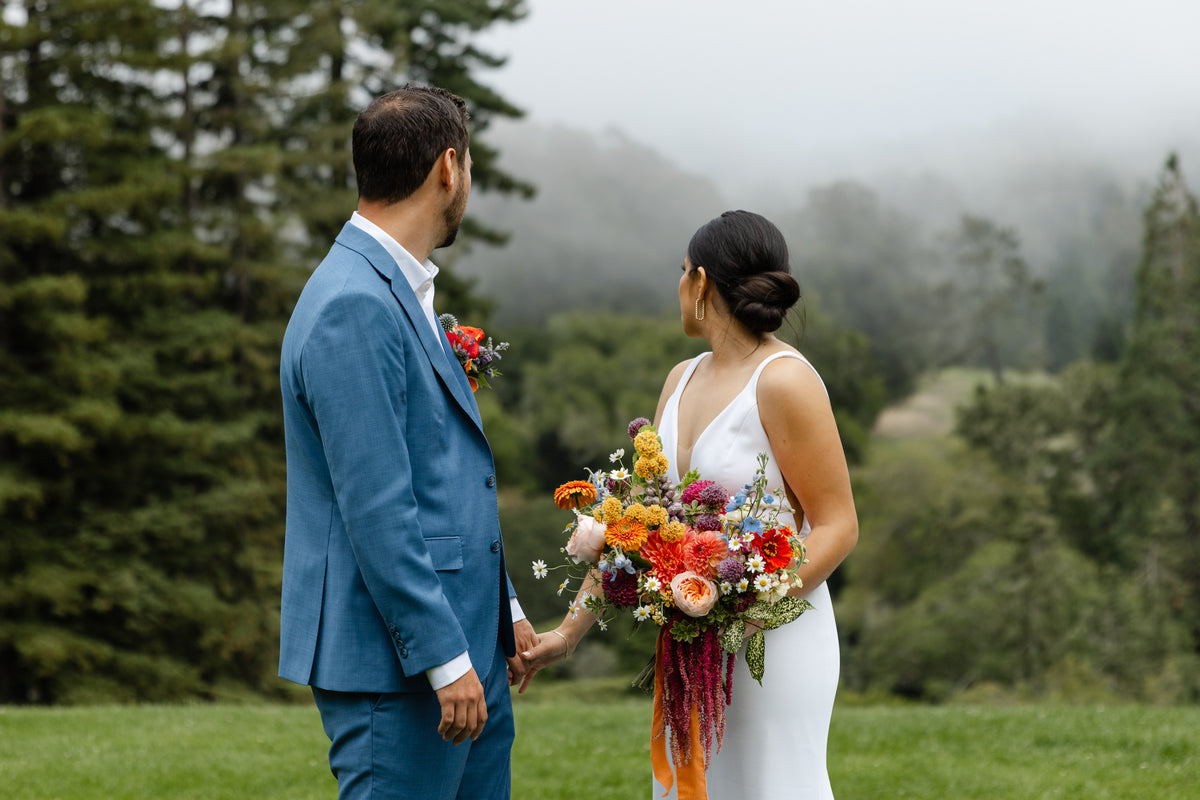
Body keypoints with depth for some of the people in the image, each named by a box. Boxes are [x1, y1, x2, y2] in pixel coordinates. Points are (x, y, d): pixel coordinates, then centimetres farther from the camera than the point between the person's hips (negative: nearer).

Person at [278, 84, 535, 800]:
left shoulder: (397, 290, 15)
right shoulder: (353, 307, -18)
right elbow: (376, 509, -21)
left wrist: (504, 609, 22)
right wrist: (444, 657, -20)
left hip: (465, 641, 10)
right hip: (395, 662, -10)